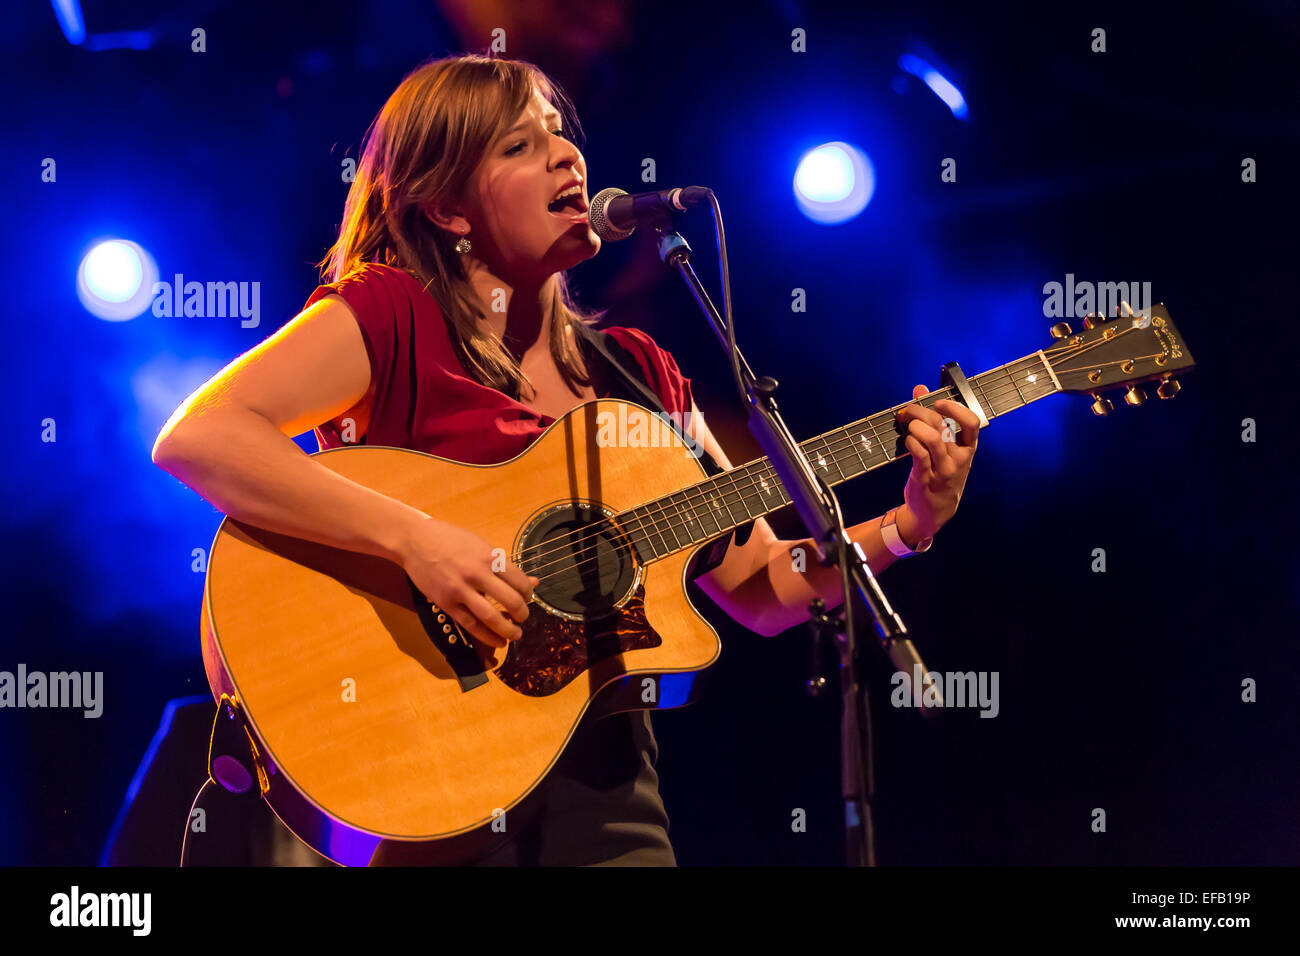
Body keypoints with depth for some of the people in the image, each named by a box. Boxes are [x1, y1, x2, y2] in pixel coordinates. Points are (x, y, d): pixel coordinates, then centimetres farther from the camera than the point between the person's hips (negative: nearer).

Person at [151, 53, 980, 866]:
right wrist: (413, 538, -24)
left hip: (601, 788, 6)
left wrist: (908, 524, -1)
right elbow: (194, 438, -18)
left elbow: (762, 590, 14)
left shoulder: (635, 372, 14)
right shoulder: (391, 315, -3)